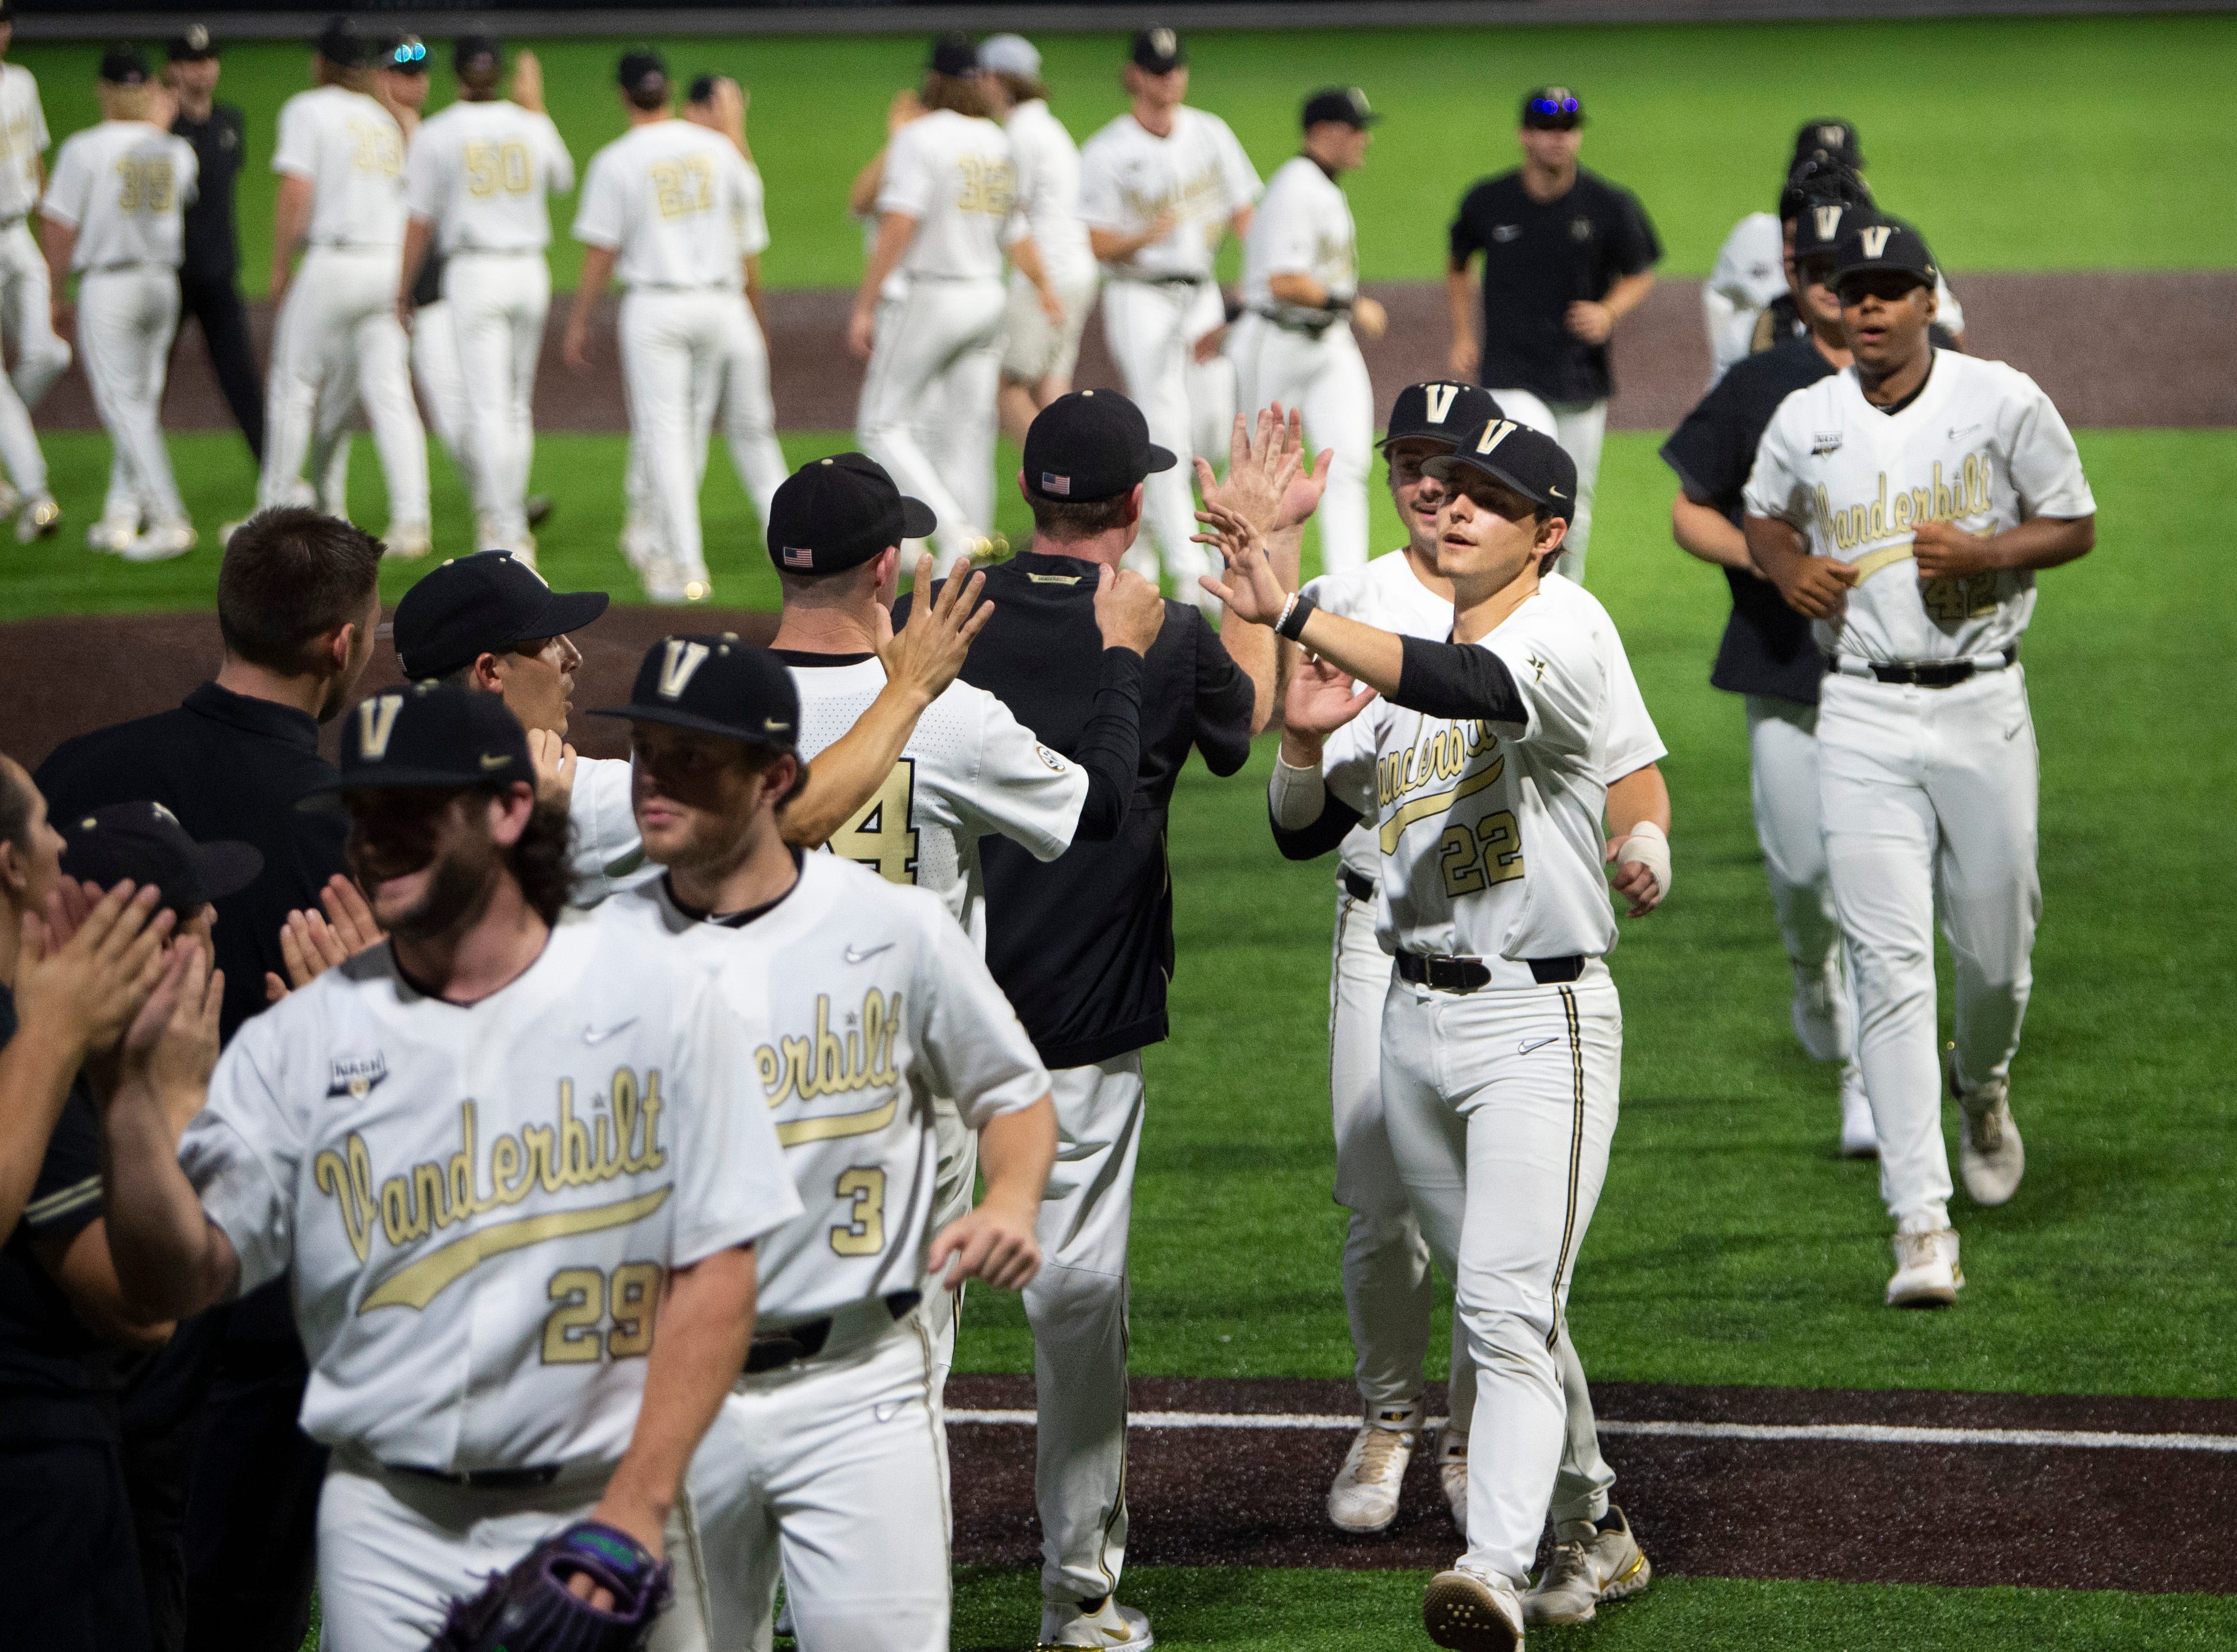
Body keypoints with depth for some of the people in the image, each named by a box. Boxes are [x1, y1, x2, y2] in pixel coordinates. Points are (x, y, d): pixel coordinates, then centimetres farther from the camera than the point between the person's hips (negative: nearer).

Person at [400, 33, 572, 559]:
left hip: (474, 274, -4)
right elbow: (563, 178, 26)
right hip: (531, 273, 4)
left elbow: (420, 224, -6)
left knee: (487, 407, -6)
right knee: (516, 406, 16)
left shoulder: (435, 135, -6)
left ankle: (506, 534, -14)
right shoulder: (533, 126, 4)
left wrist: (402, 293, 3)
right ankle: (508, 525, 23)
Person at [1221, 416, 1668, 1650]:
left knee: (1507, 1310, -19)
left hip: (1540, 1021, -8)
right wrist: (1305, 739, -10)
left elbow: (1474, 689, -35)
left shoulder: (1565, 626, -11)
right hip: (1417, 1022, 8)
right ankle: (1593, 1537, 38)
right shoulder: (1408, 653, 12)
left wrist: (1290, 614, -41)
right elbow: (1303, 826, 13)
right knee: (1500, 1308, 19)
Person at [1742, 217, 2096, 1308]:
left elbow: (2075, 527, 4)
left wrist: (1978, 552, -15)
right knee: (1890, 964, -8)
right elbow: (1761, 517, 21)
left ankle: (1983, 1088, 45)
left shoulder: (2004, 403, -3)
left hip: (1982, 706, 0)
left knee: (1995, 949, 7)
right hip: (1863, 717, 0)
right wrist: (1789, 568, -2)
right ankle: (1921, 1226, -11)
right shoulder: (1804, 422, 4)